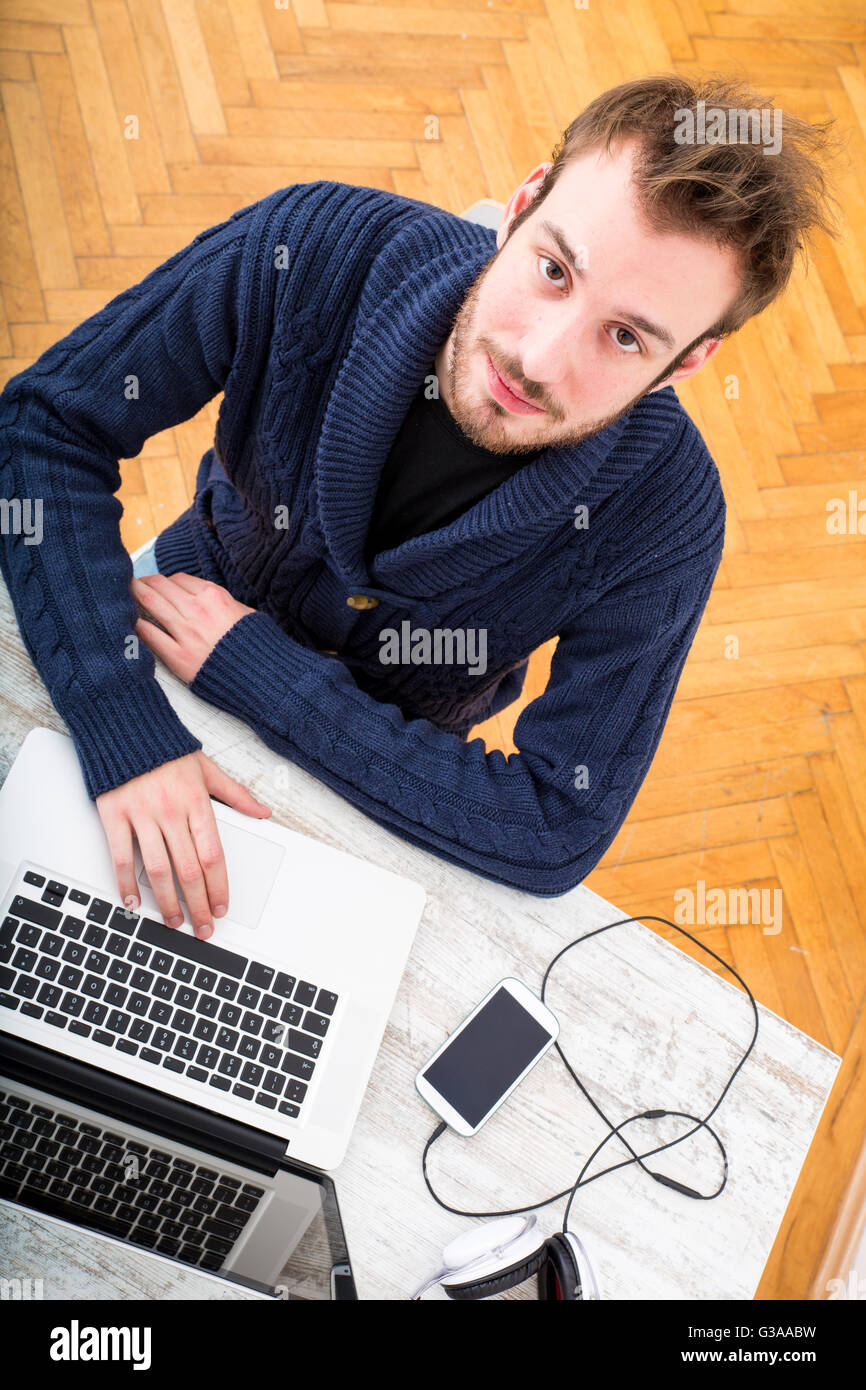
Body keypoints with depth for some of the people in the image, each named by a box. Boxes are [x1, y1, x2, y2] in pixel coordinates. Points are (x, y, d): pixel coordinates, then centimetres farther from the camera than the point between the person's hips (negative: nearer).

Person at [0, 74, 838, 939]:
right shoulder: (316, 249, -30)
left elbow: (557, 835, -28)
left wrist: (251, 667, -30)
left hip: (381, 766, 1)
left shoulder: (660, 516, -31)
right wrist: (125, 732, -36)